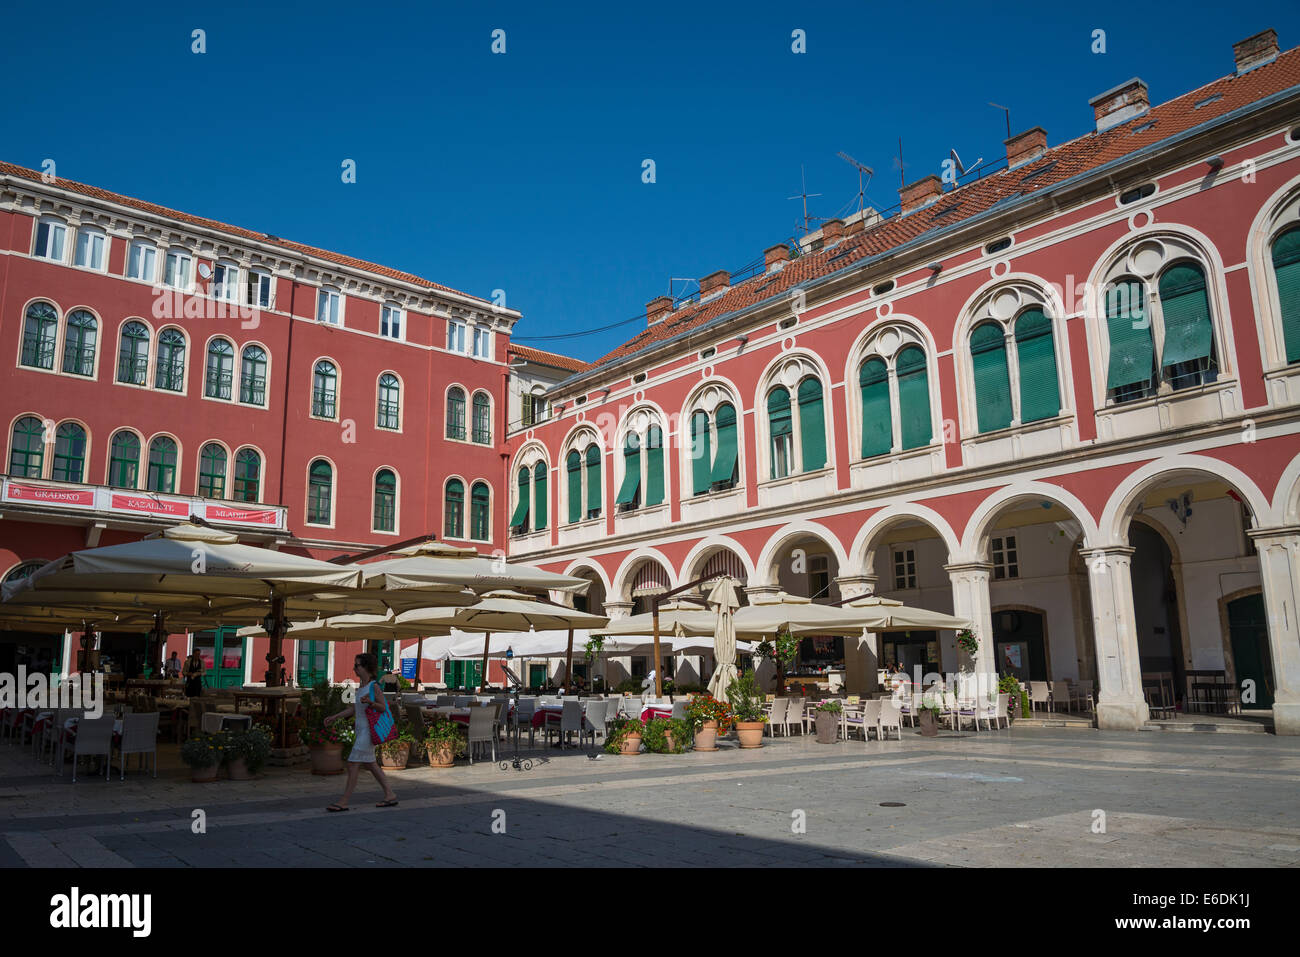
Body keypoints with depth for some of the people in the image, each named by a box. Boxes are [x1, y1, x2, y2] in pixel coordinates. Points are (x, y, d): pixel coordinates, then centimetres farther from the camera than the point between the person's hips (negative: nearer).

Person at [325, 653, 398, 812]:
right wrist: (335, 717, 17)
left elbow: (383, 707, -12)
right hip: (361, 731, 9)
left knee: (353, 764, -8)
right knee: (369, 764, 13)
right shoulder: (361, 686, 12)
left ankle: (344, 801, -3)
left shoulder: (374, 686, -13)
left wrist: (370, 702, -30)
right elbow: (354, 708, 19)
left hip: (369, 730, -9)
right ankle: (390, 795, 20)